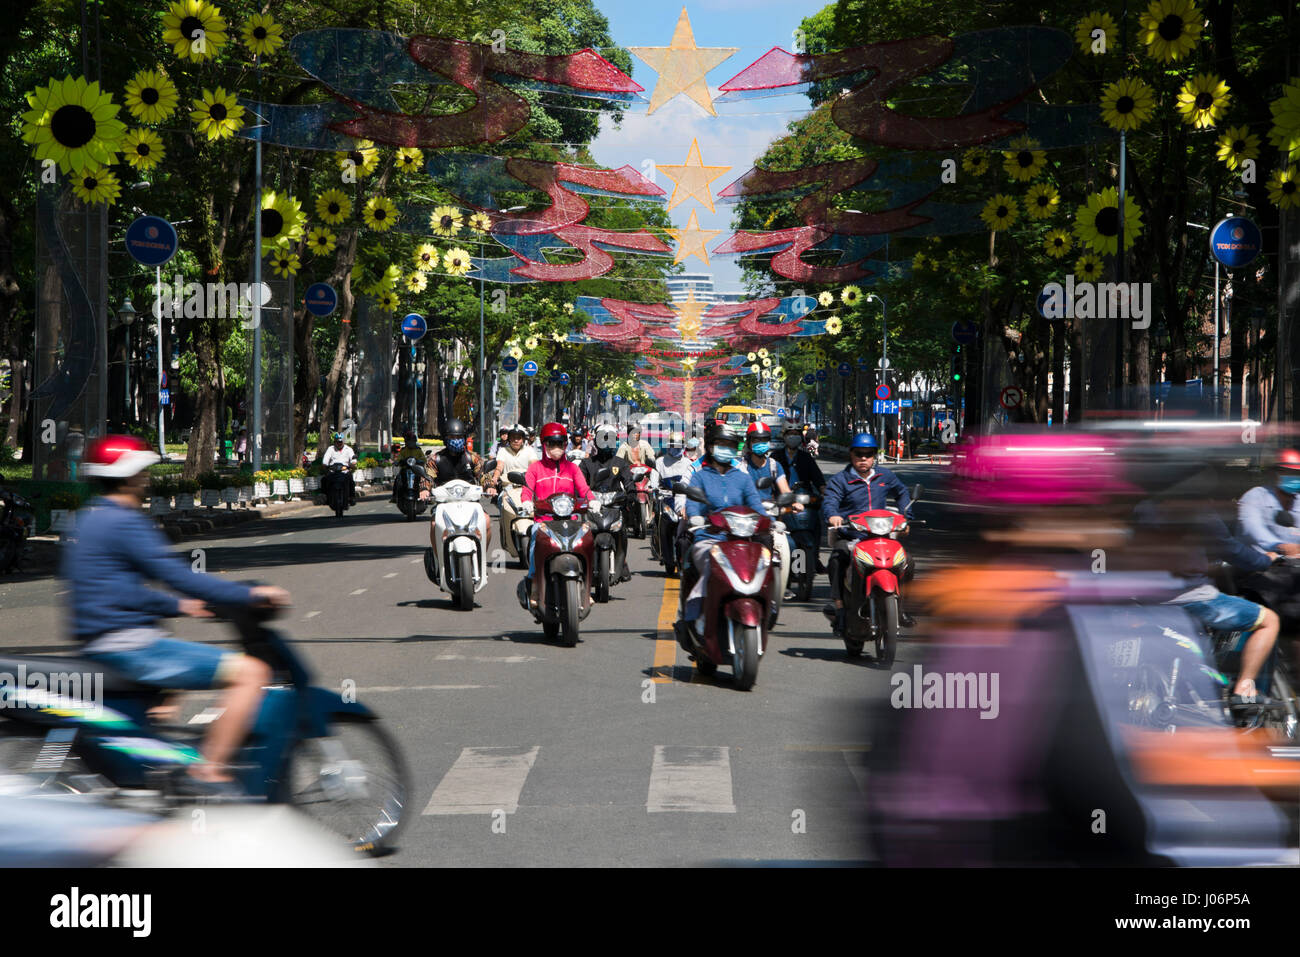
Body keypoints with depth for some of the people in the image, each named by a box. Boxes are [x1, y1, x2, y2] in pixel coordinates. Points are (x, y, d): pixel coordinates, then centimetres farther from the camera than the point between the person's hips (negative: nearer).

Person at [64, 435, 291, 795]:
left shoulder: (88, 520, 17)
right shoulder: (125, 522, -14)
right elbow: (179, 576, -18)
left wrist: (176, 606, 30)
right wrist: (251, 594, -11)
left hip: (98, 646, 11)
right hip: (129, 645, -11)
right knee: (250, 672, -13)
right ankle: (208, 773, -16)